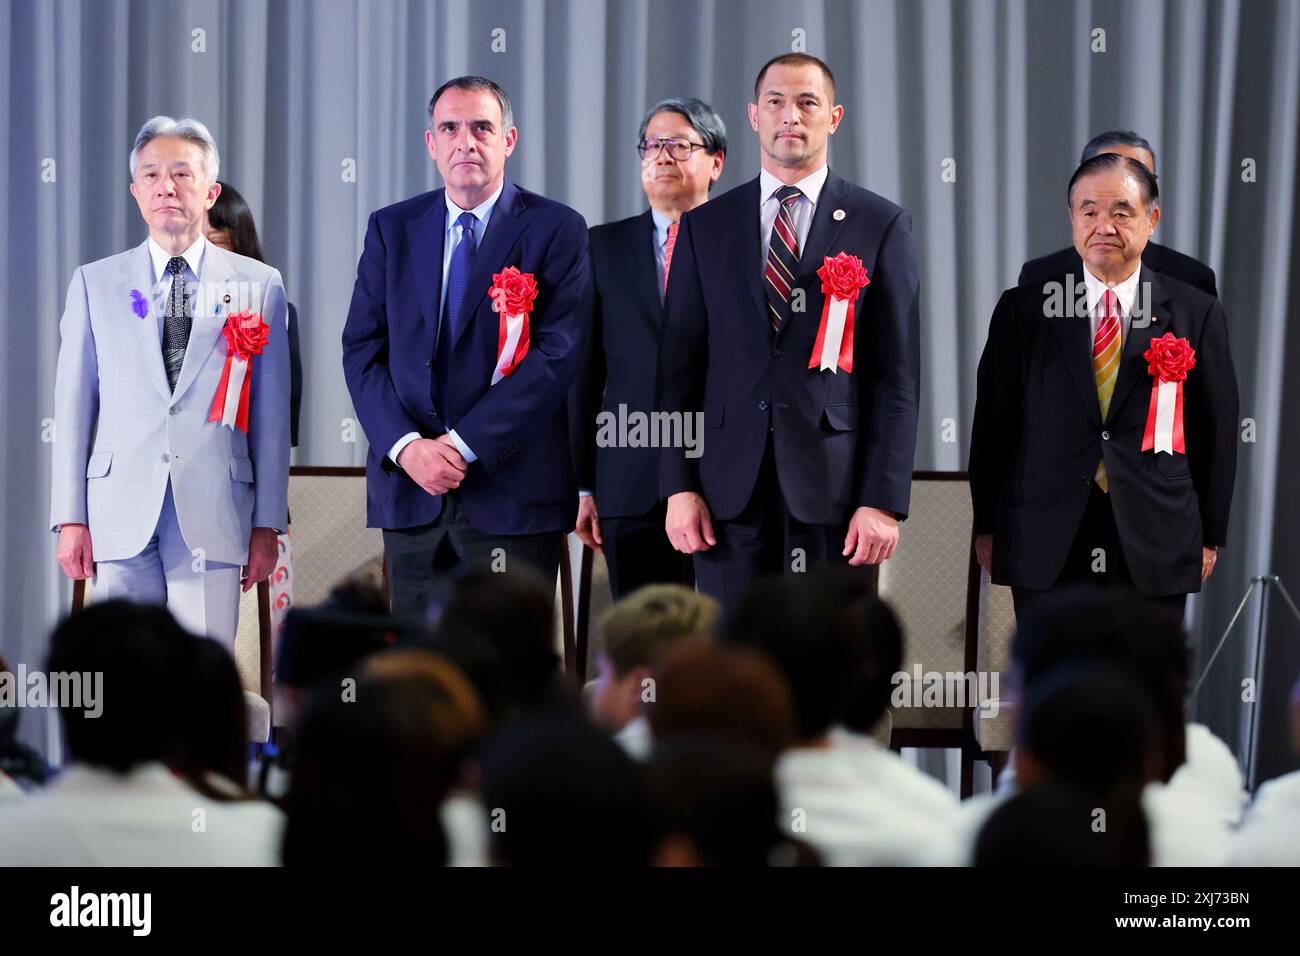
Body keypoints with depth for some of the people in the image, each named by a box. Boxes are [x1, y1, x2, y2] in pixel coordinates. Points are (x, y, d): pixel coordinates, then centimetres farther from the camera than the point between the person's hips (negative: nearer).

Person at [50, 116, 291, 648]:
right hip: (121, 515, 1)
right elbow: (73, 407, 9)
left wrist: (268, 524, 3)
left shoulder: (258, 286, 9)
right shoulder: (94, 284, 12)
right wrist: (70, 519, 2)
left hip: (213, 516, -1)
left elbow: (271, 414, 8)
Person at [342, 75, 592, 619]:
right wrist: (406, 446, -10)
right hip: (410, 491, 3)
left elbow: (557, 354, -9)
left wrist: (463, 444, -14)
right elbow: (362, 350, 7)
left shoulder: (556, 230, 0)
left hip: (512, 488, -3)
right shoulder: (392, 229, 12)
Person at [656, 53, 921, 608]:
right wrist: (678, 486, 0)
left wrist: (885, 500, -7)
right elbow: (679, 367, 9)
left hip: (834, 488, -2)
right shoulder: (705, 227, 11)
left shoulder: (881, 226, 4)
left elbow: (897, 376, 1)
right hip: (730, 489, 2)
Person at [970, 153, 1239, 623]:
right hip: (1046, 548, 0)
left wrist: (1210, 537, 6)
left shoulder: (1196, 313, 4)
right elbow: (993, 422, 6)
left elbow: (1217, 432, 7)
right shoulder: (1023, 309, 4)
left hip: (1154, 547, 0)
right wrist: (986, 527, 6)